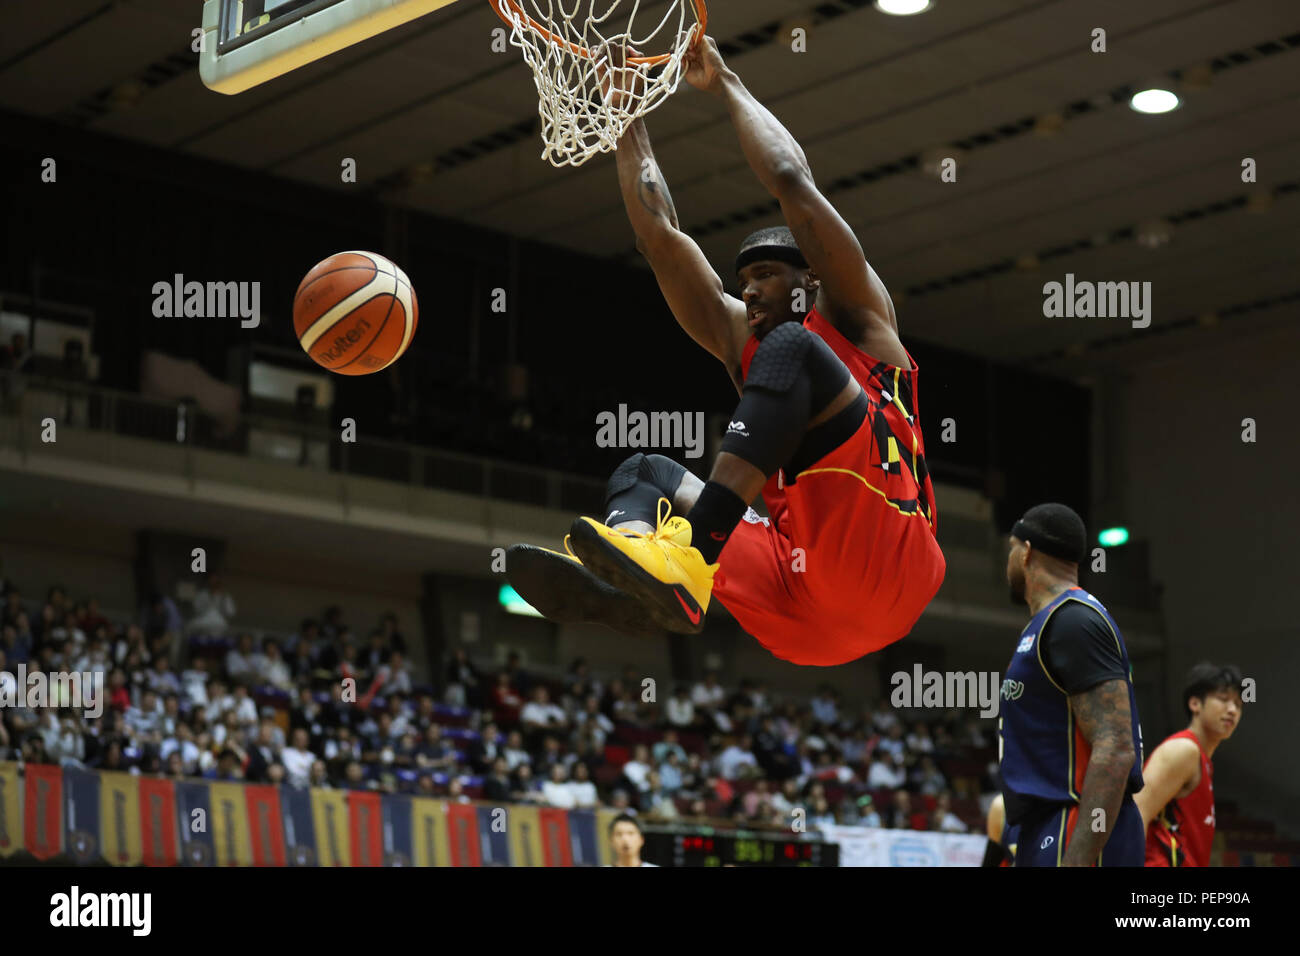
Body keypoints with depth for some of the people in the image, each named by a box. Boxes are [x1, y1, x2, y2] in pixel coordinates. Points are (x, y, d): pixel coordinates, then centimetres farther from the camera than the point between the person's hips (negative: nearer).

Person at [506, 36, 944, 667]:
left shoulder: (852, 318, 13)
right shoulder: (741, 340, 29)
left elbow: (791, 180, 1)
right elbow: (660, 237, 23)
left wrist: (726, 85, 12)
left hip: (885, 573, -7)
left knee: (790, 351, -18)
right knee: (643, 472, 12)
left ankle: (685, 560, -40)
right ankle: (616, 582, -29)